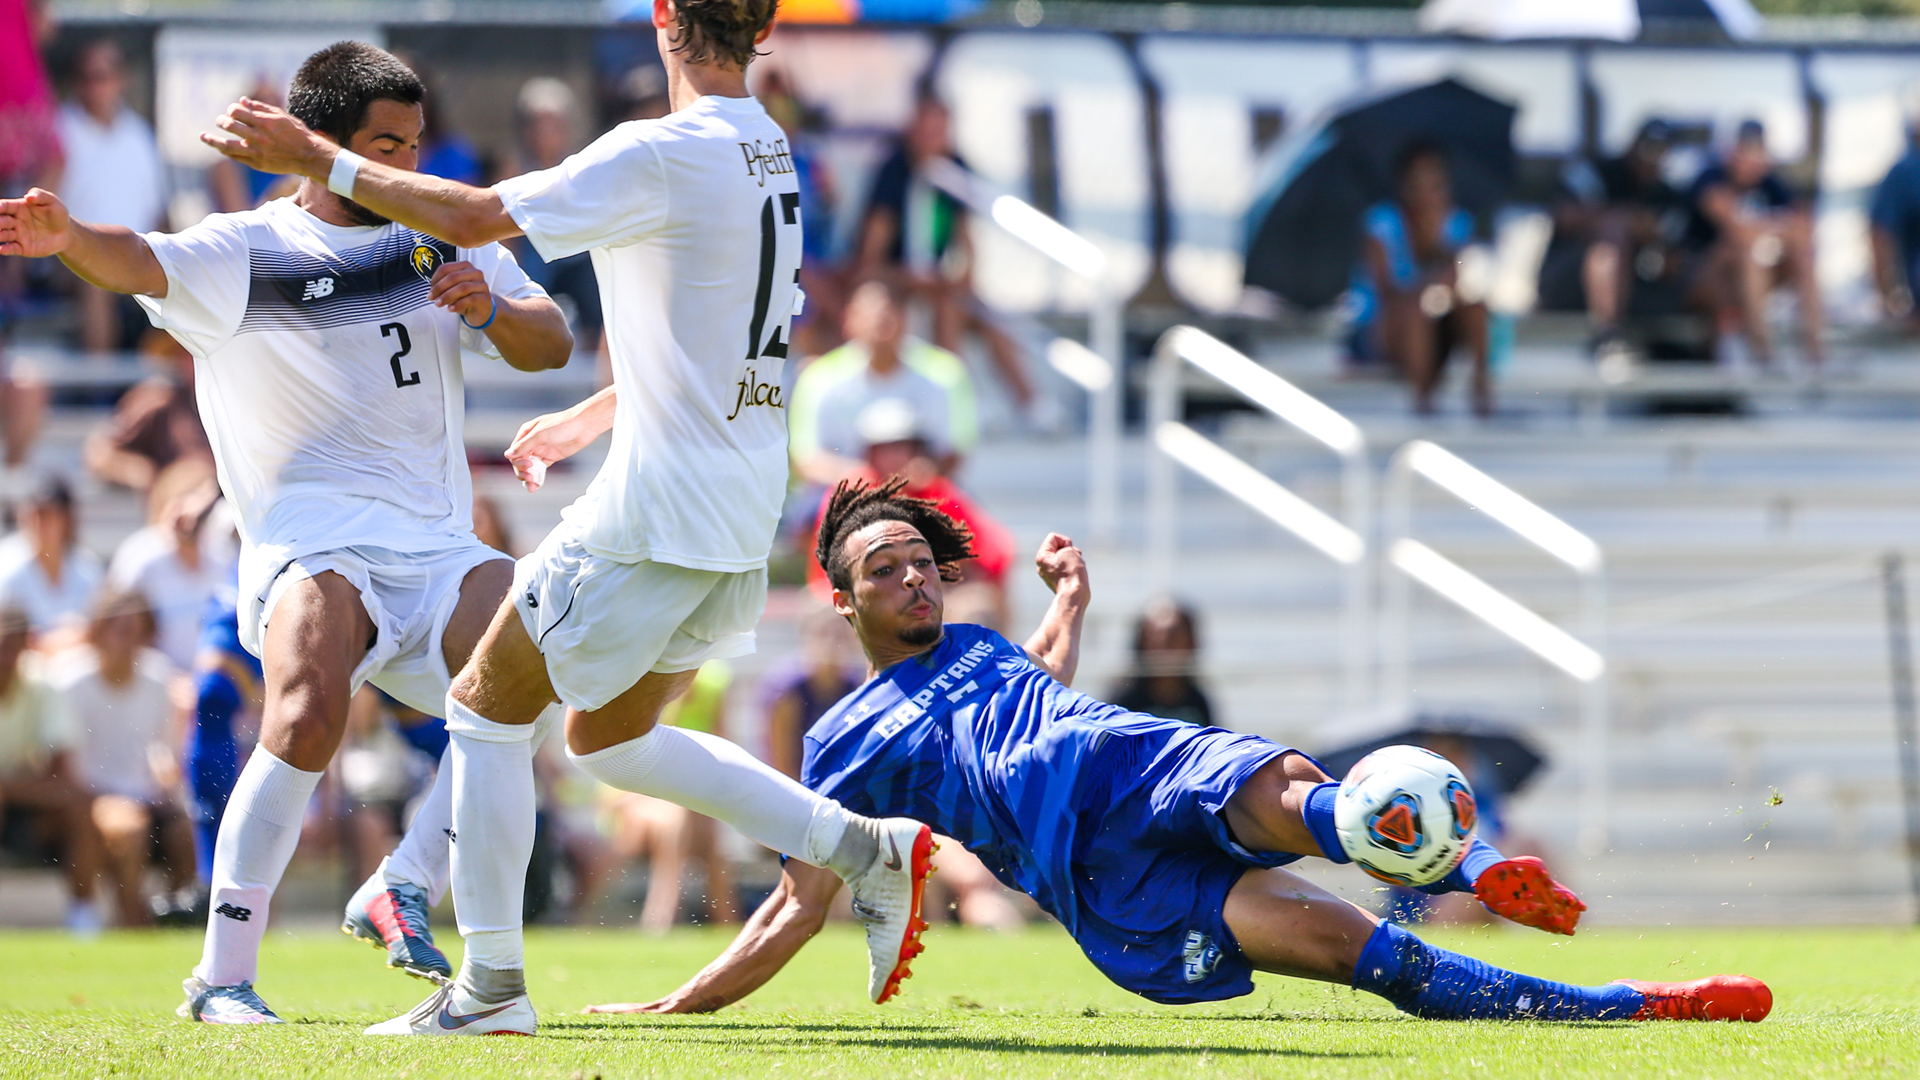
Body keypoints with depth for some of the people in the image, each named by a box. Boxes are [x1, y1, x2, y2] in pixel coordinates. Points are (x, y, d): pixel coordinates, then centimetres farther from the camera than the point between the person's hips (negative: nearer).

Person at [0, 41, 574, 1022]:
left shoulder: (442, 233, 16)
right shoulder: (246, 252, -1)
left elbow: (551, 346, 14)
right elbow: (144, 265, -21)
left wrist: (489, 309, -9)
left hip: (440, 550, 5)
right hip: (313, 539, -5)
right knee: (309, 719, -30)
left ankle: (404, 887, -5)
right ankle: (225, 974, -22)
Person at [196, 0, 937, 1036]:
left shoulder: (661, 155, -17)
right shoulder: (764, 153, 10)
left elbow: (476, 216, -20)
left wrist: (318, 160, -10)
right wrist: (586, 418, 31)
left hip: (656, 513, -8)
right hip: (740, 513, 8)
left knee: (486, 706, 5)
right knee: (611, 739, 21)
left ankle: (491, 983, 6)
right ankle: (860, 846, 12)